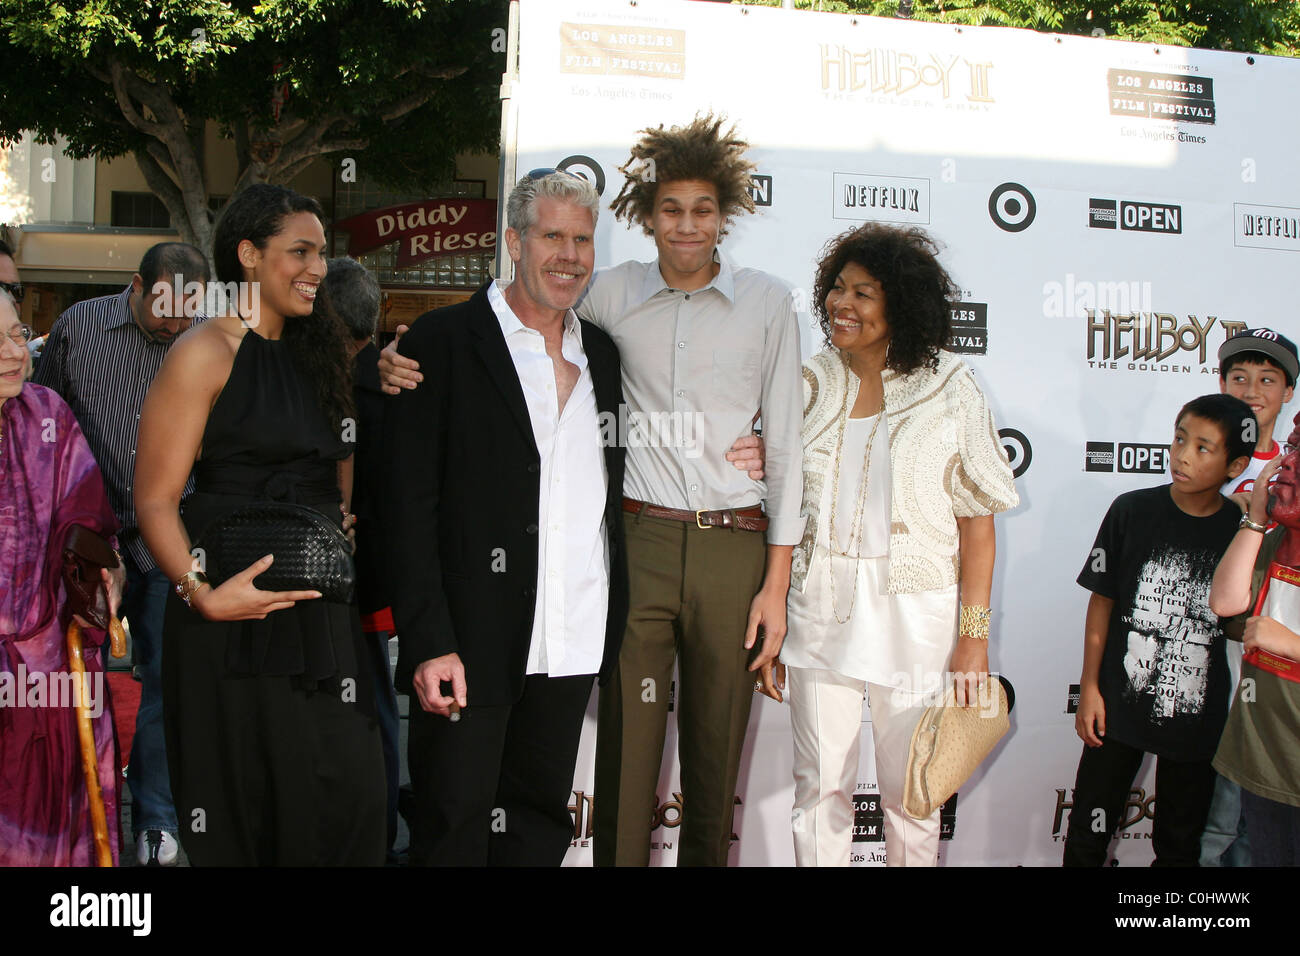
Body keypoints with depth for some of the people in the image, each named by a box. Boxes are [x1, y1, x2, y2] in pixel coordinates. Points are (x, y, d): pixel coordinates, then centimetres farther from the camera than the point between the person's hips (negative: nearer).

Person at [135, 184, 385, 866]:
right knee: (239, 810, 1)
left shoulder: (314, 355, 17)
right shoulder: (207, 352, -5)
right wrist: (205, 594, -25)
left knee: (345, 796, 2)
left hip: (320, 613, 6)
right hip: (237, 617, -6)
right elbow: (154, 500, -12)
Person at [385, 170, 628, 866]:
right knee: (453, 831, 4)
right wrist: (428, 643, -16)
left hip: (574, 641, 5)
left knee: (540, 822, 15)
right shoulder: (445, 341, -5)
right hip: (471, 637, -5)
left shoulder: (601, 353, 13)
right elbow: (410, 505, -10)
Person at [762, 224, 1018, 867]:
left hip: (913, 613, -2)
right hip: (820, 609, 2)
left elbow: (977, 521, -2)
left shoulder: (948, 388, -3)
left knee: (910, 793, 8)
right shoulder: (810, 384, 4)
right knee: (820, 787, 7)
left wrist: (973, 635, -7)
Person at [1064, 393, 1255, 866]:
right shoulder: (1132, 512, -7)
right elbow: (1102, 602, 0)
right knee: (1089, 832, 8)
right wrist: (1089, 686, -2)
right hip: (1120, 705, 0)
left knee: (1180, 844, 14)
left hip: (1198, 716, 0)